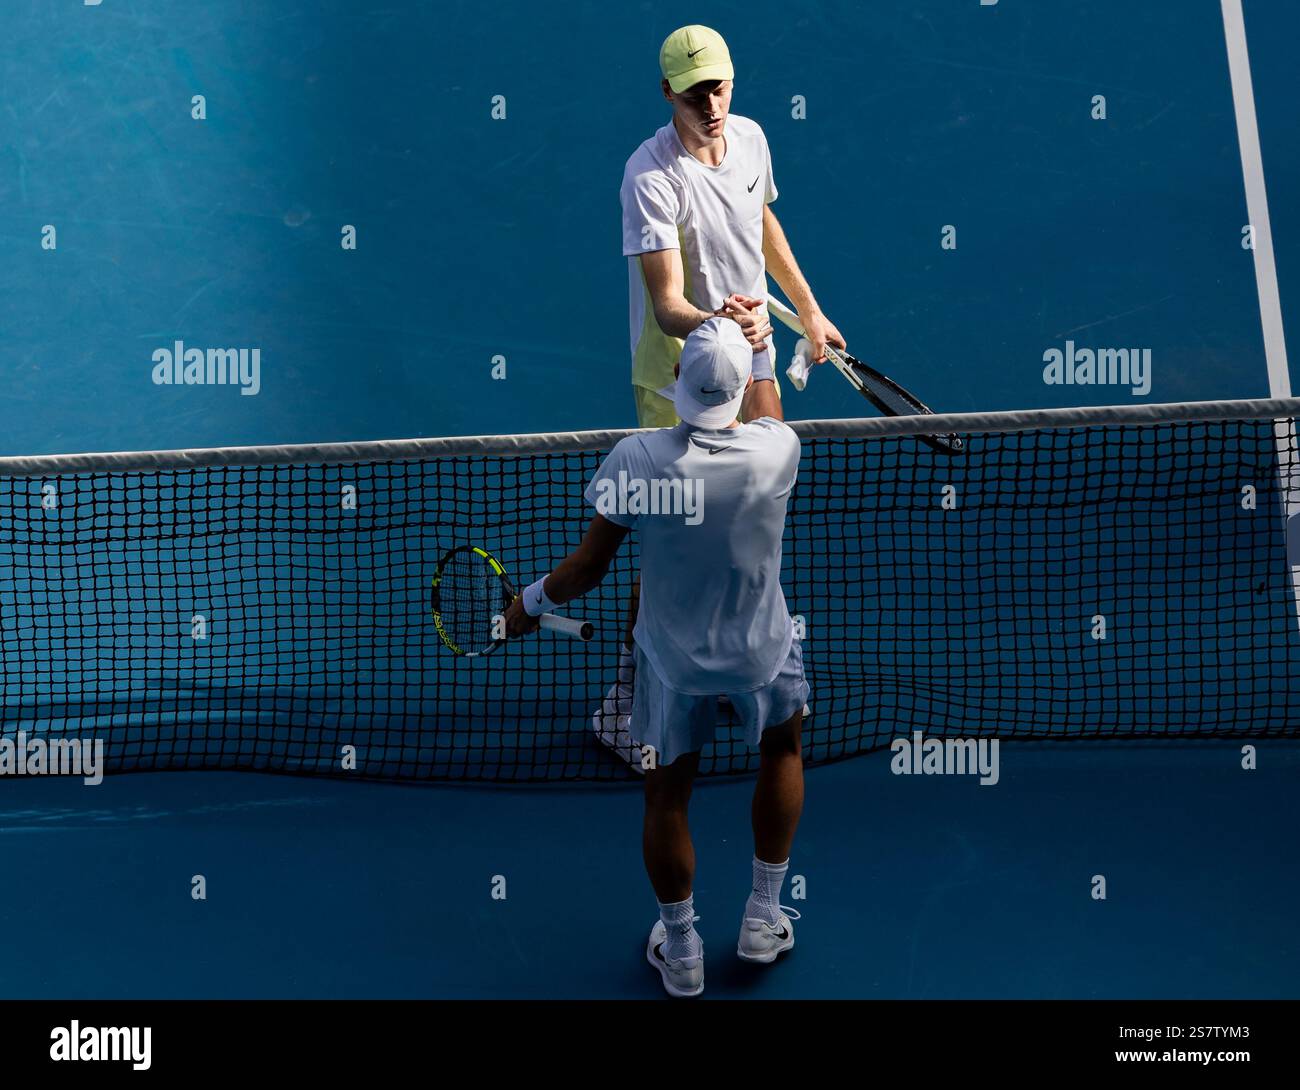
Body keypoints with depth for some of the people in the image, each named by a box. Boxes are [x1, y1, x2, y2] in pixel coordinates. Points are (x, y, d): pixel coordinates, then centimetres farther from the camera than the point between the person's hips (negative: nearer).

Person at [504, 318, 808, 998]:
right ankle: (763, 918, 36)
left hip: (672, 661, -1)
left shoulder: (636, 458, -23)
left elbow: (588, 567, -13)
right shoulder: (778, 450, -20)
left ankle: (680, 951, 35)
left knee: (666, 795, 19)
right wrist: (756, 349, 18)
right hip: (763, 653, 1)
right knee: (783, 746, 31)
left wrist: (531, 603, 4)